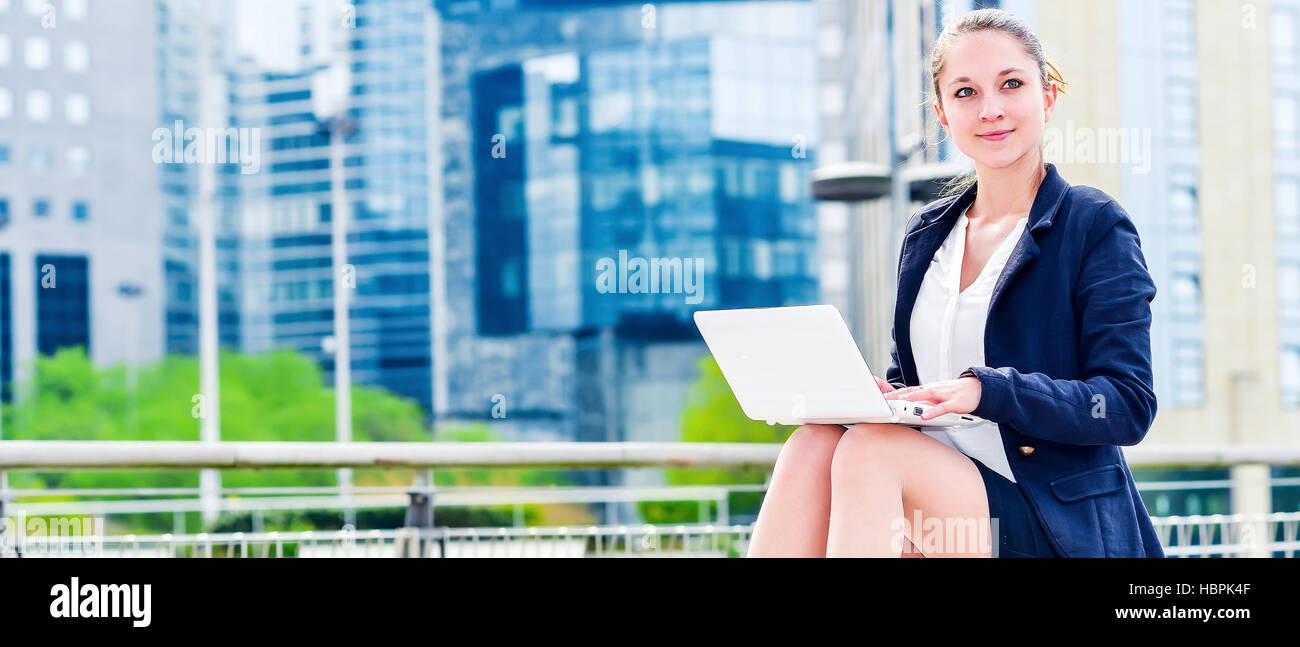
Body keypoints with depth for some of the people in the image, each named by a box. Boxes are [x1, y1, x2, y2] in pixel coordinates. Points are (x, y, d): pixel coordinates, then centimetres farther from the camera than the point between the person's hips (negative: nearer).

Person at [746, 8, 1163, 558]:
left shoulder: (1095, 226, 0)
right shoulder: (926, 233, 18)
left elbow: (1129, 407, -8)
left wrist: (987, 390, -23)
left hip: (1054, 524, -5)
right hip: (932, 493, 5)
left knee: (869, 449, -31)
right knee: (812, 442, -26)